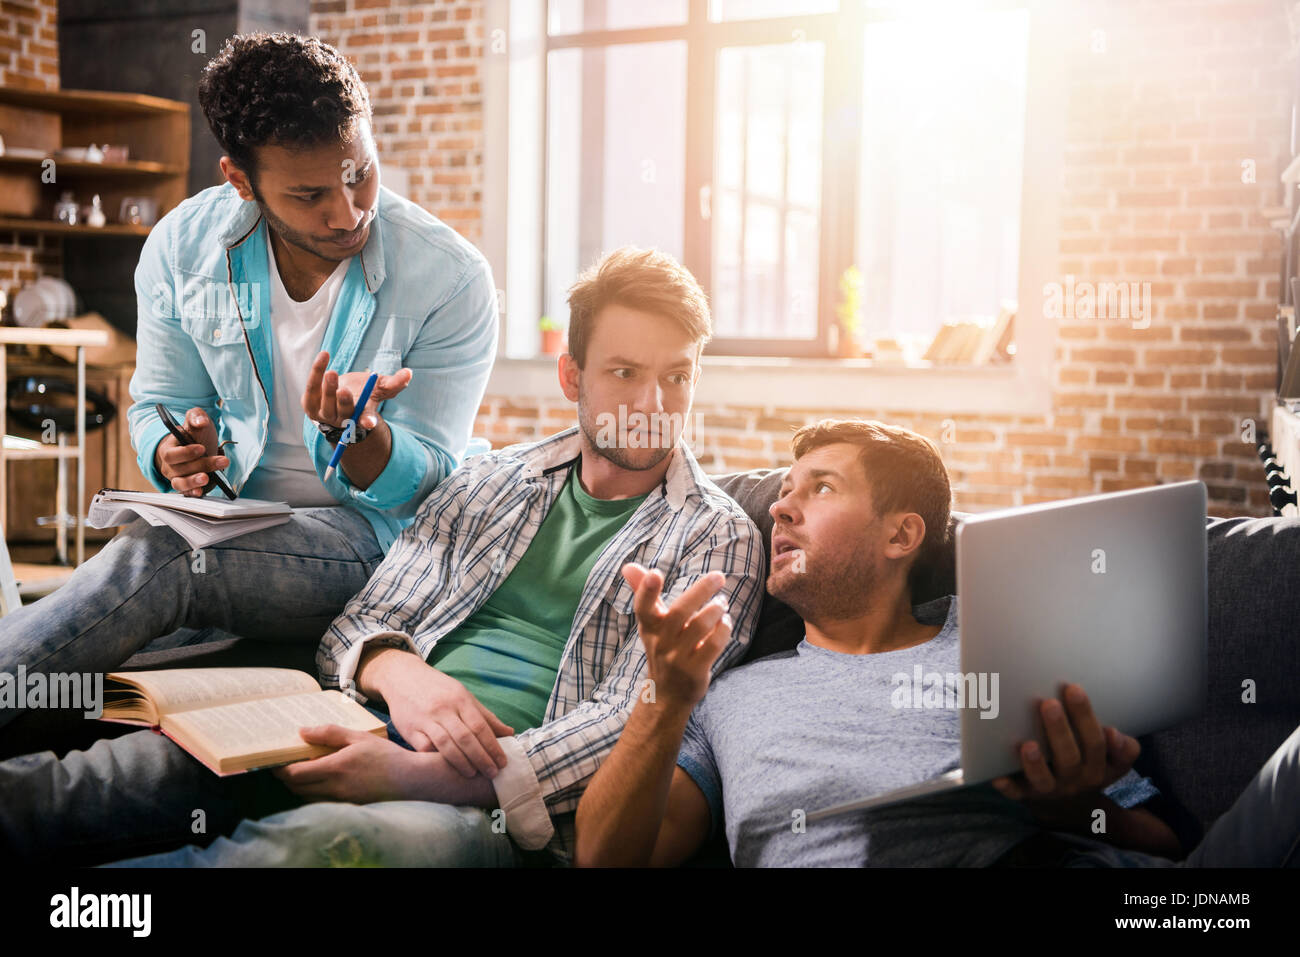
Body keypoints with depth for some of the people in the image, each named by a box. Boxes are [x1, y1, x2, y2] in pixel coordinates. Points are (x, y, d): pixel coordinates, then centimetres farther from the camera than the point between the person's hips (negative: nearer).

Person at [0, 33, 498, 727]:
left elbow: (424, 481, -9)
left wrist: (353, 433, -33)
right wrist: (174, 455, -17)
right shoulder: (181, 247, -3)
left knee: (153, 558, -29)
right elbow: (158, 404, 9)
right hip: (230, 517, 4)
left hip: (372, 536, -4)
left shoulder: (452, 279, -14)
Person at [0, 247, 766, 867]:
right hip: (381, 736, 5)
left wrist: (417, 776, -19)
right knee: (167, 760, -26)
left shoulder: (718, 538, 5)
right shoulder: (487, 485, 19)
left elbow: (631, 726, -7)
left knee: (324, 840, -37)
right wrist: (395, 670, -11)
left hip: (509, 807, -4)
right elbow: (358, 627, 17)